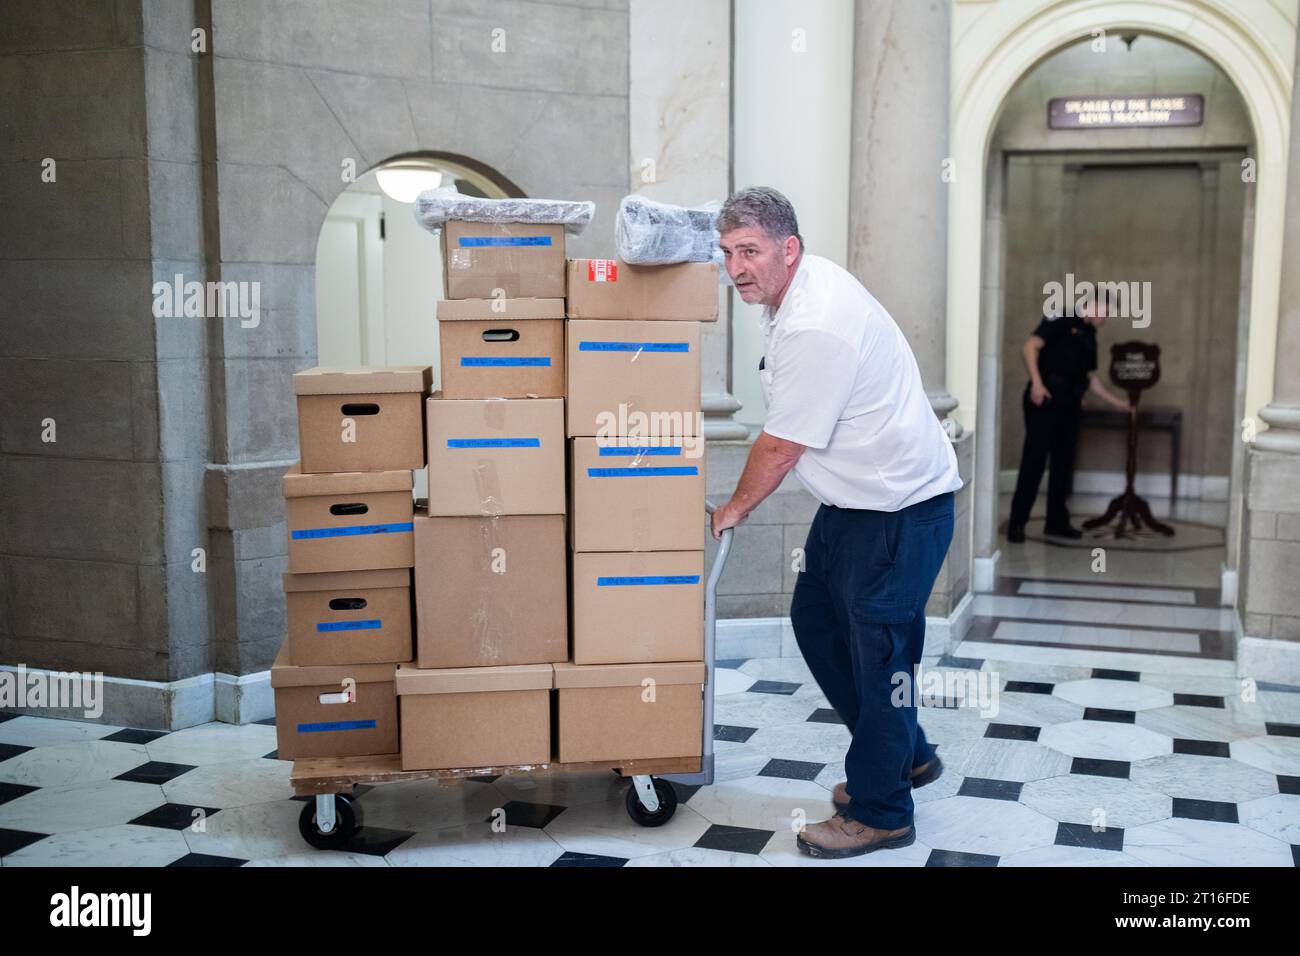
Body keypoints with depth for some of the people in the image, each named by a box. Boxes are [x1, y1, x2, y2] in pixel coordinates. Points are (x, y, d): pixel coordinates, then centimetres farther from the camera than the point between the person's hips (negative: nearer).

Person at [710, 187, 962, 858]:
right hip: (853, 500, 11)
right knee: (815, 621, 16)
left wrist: (734, 510, -4)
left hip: (901, 507, -11)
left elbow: (781, 446, -19)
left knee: (876, 650, -4)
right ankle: (907, 757, 31)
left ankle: (881, 813, 12)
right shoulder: (796, 288, 6)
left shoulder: (815, 328, -27)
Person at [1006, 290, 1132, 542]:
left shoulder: (1089, 336, 22)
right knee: (1034, 460, -9)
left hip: (1069, 405, 8)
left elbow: (1090, 378, 27)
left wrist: (1118, 402, 25)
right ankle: (1017, 522, -5)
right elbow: (1030, 346, -13)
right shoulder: (1062, 319, -2)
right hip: (1044, 400, -8)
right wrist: (1036, 382, -22)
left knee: (1063, 463, 8)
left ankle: (1057, 521, 16)